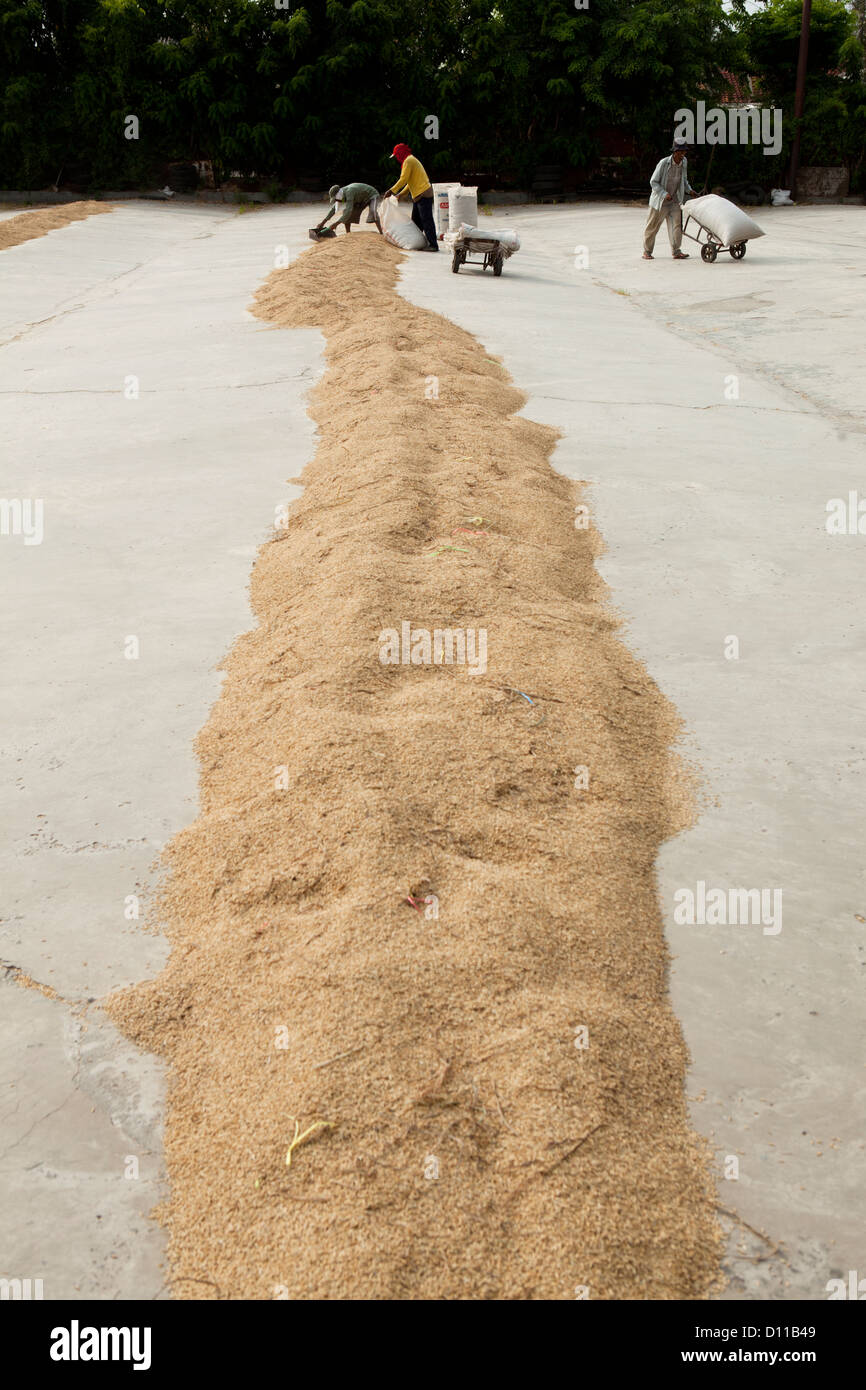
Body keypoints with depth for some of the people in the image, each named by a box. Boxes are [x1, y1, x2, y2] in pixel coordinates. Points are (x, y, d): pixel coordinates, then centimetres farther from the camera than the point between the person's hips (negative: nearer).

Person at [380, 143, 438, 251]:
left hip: (423, 195, -11)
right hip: (418, 196, 11)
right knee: (416, 221, 15)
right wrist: (401, 194, 23)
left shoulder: (408, 161, -9)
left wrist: (391, 191, -12)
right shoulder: (412, 160, 23)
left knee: (426, 221, -11)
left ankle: (433, 245, -13)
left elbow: (403, 179, -16)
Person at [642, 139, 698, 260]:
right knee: (652, 227, 6)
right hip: (660, 200, -4)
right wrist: (664, 194, -26)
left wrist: (690, 190, 1)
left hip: (675, 200, 4)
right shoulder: (663, 163, -19)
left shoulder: (684, 162, -2)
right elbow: (653, 182, -16)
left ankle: (676, 252, -8)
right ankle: (647, 252, 21)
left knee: (676, 224, -9)